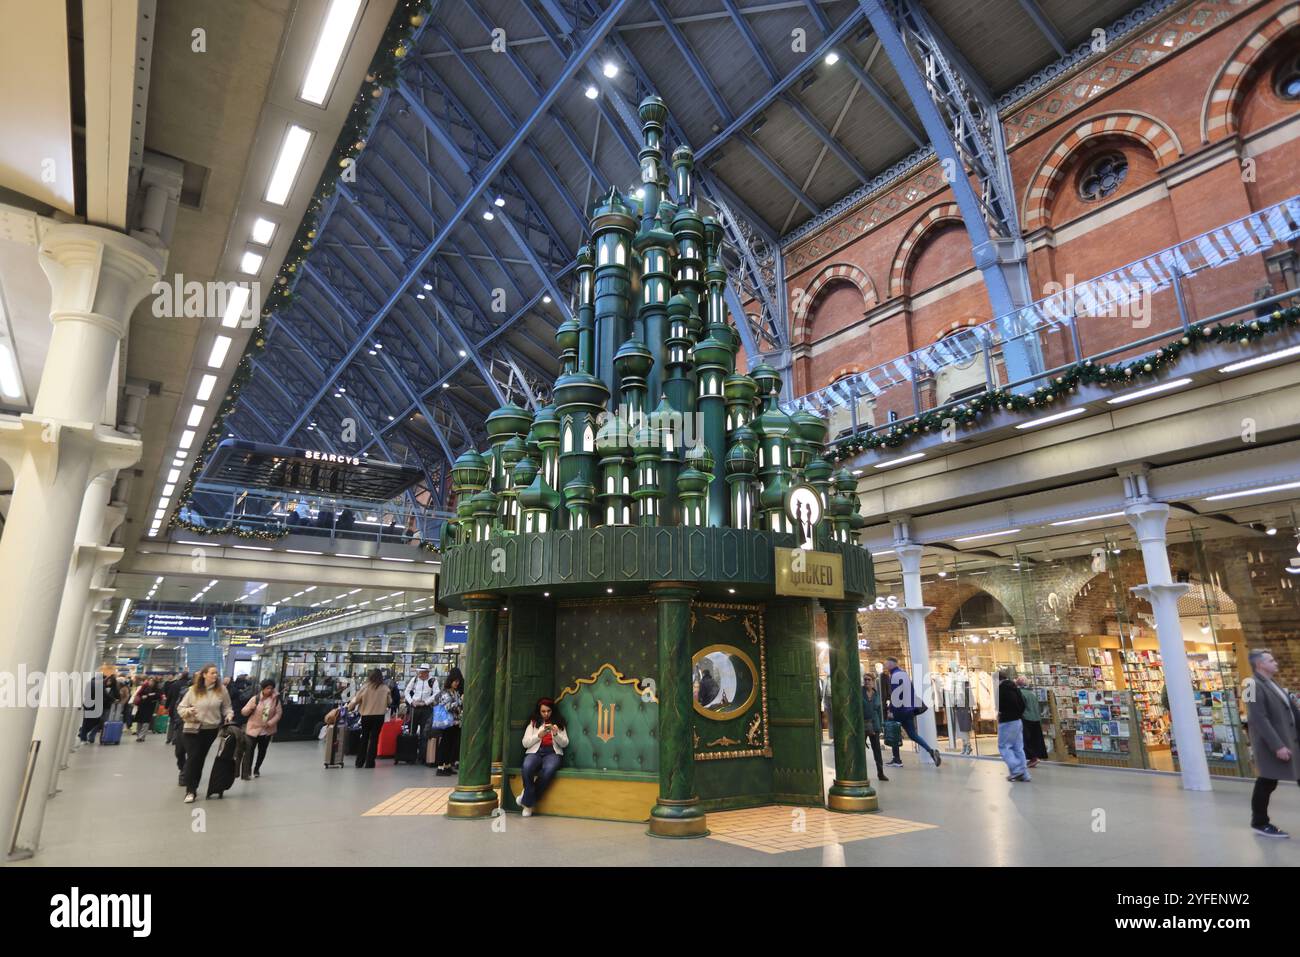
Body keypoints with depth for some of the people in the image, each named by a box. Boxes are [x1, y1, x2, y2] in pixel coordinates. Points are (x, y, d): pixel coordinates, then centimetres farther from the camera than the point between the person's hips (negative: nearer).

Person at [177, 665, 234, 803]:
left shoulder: (221, 690, -2)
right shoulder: (193, 690, -6)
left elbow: (227, 707, 7)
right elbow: (180, 707, 0)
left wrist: (229, 716, -12)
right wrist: (188, 711, -21)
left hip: (211, 730, 2)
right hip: (192, 729, -2)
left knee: (200, 758, 13)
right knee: (192, 758, -6)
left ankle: (193, 786, 28)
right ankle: (190, 791, -1)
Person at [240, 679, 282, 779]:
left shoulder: (276, 699, -5)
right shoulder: (255, 698, -10)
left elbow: (279, 713, -2)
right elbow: (244, 712, -6)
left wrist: (270, 723, -15)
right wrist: (250, 708, -27)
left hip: (267, 730, 3)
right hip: (253, 729, -3)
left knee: (262, 751, 15)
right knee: (249, 751, -7)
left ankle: (256, 769, 34)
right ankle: (245, 772, 0)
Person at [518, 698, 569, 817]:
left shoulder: (559, 724, 16)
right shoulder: (533, 723, 16)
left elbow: (565, 743, 9)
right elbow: (525, 743, 8)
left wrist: (556, 734, -10)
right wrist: (539, 735, -7)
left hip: (553, 753, 0)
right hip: (535, 752, 0)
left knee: (548, 769, -36)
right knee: (527, 767, -37)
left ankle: (527, 802, -19)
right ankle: (530, 800, -18)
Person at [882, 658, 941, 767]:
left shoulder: (895, 676, -15)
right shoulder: (904, 673, 13)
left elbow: (894, 695, -20)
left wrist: (892, 711, -16)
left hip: (900, 710, -8)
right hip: (909, 709, 8)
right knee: (912, 734, 11)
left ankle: (896, 759, 9)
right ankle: (931, 751, -6)